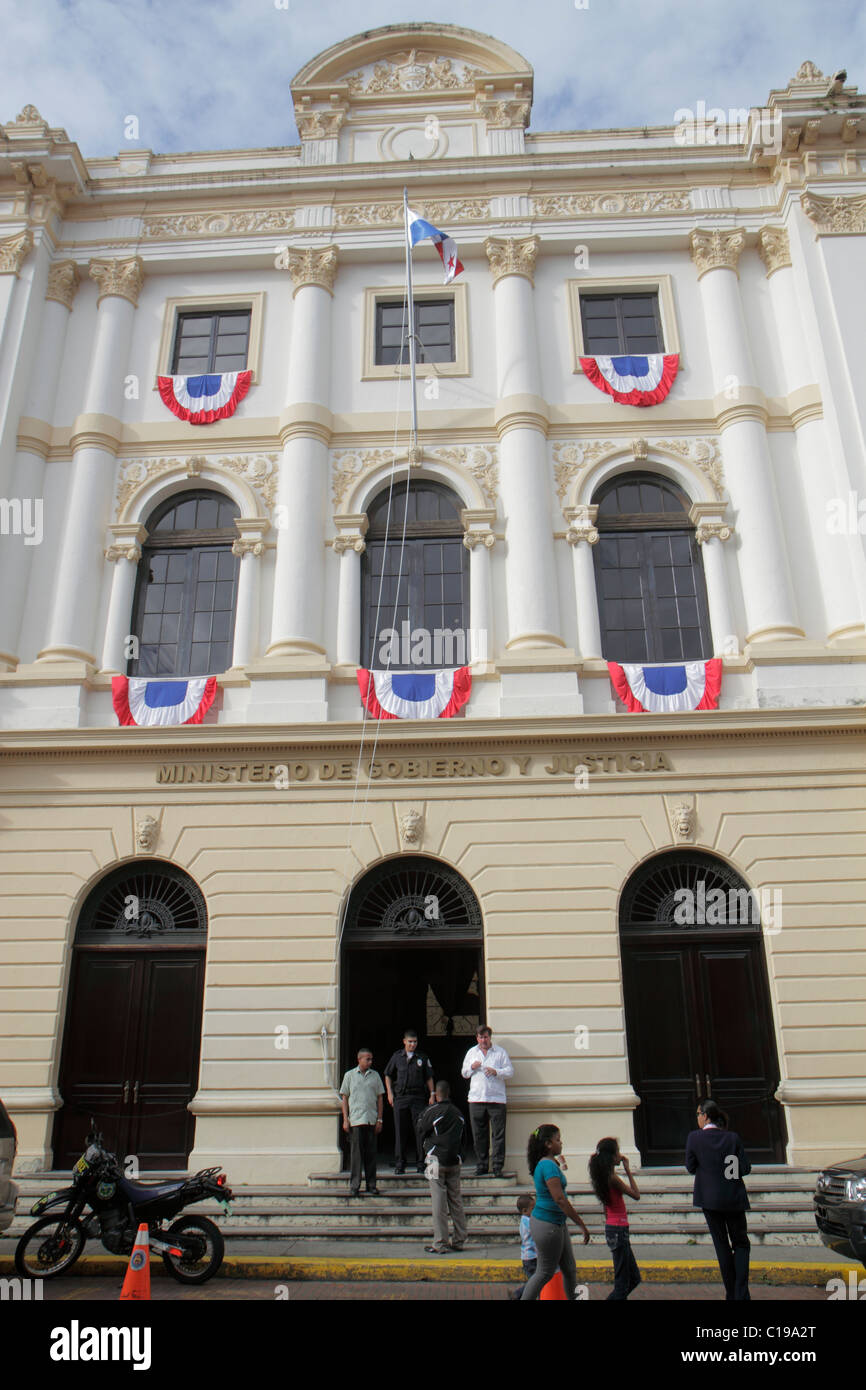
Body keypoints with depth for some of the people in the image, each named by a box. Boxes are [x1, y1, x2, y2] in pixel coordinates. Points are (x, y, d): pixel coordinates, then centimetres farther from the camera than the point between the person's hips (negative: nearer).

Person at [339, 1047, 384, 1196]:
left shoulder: (375, 1075, 9)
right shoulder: (349, 1075, 5)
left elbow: (379, 1098, 11)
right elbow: (344, 1098, 5)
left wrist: (379, 1120, 5)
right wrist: (345, 1120, -2)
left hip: (371, 1120, 2)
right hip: (355, 1120, -2)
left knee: (371, 1153, 5)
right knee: (356, 1153, -2)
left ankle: (371, 1184, 14)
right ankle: (354, 1186, 6)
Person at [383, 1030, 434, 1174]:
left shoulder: (422, 1058, 6)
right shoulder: (397, 1057, 6)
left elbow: (429, 1078, 10)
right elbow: (388, 1075, 14)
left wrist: (432, 1094, 2)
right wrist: (390, 1093, 5)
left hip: (418, 1097, 0)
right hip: (400, 1097, 1)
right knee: (400, 1131, 3)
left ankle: (421, 1163, 8)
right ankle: (399, 1164, 11)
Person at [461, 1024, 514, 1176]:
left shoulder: (500, 1052, 7)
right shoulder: (471, 1052, 17)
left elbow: (510, 1071, 3)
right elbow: (464, 1073, 20)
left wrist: (496, 1072, -13)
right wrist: (472, 1067, 0)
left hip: (496, 1099, -3)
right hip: (476, 1099, 3)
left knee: (498, 1134, -5)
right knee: (479, 1135, 5)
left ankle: (498, 1166, 1)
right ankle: (481, 1166, 14)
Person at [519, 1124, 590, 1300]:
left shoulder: (548, 1163, 10)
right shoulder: (548, 1165, -21)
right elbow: (560, 1199, -25)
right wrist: (582, 1224, -21)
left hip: (557, 1224, 9)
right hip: (547, 1225, -9)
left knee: (570, 1269, 15)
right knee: (546, 1272, 3)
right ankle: (524, 1298, 12)